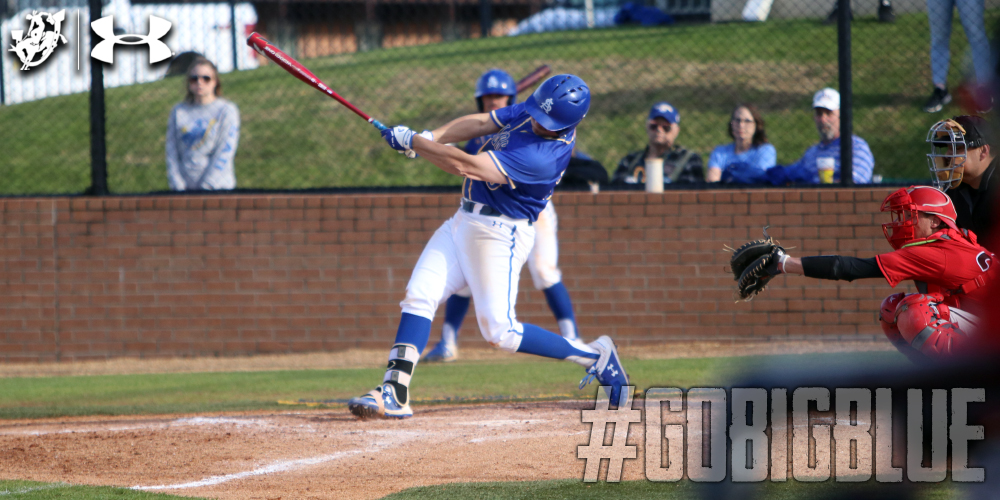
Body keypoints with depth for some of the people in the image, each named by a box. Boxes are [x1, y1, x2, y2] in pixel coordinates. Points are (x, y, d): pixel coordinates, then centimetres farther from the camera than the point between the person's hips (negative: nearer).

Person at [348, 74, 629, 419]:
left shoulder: (543, 156, -29)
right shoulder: (529, 112, -2)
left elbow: (465, 165, -29)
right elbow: (480, 123, 6)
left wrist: (412, 142, -21)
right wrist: (429, 137, -10)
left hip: (499, 235, -9)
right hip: (464, 222, 9)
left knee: (500, 331, -10)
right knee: (418, 297, -2)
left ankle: (596, 357, 3)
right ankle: (394, 393, -4)